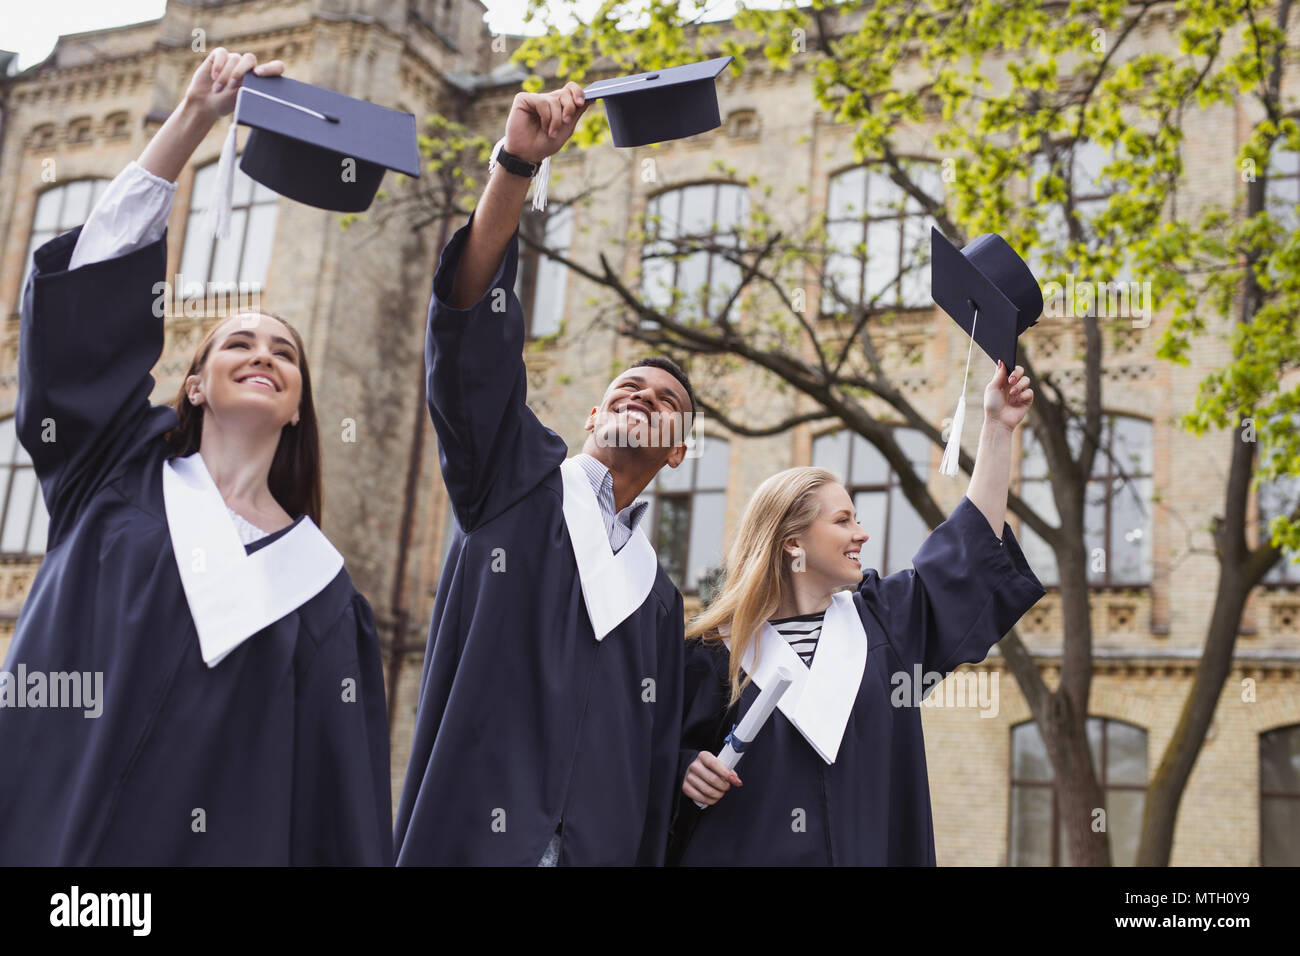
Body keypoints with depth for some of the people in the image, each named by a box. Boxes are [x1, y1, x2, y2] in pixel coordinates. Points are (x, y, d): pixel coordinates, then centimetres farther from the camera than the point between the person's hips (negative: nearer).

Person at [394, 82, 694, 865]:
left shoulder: (657, 599, 19)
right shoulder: (518, 477, 10)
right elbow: (471, 332, -7)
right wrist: (518, 163, -18)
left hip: (598, 850, 4)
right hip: (470, 838, -4)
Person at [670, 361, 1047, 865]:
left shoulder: (884, 616, 6)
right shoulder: (718, 648, -4)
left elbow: (975, 543, 7)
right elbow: (670, 749, 3)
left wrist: (998, 426, 4)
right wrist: (689, 770, -20)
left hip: (870, 850, 4)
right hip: (746, 852, -3)